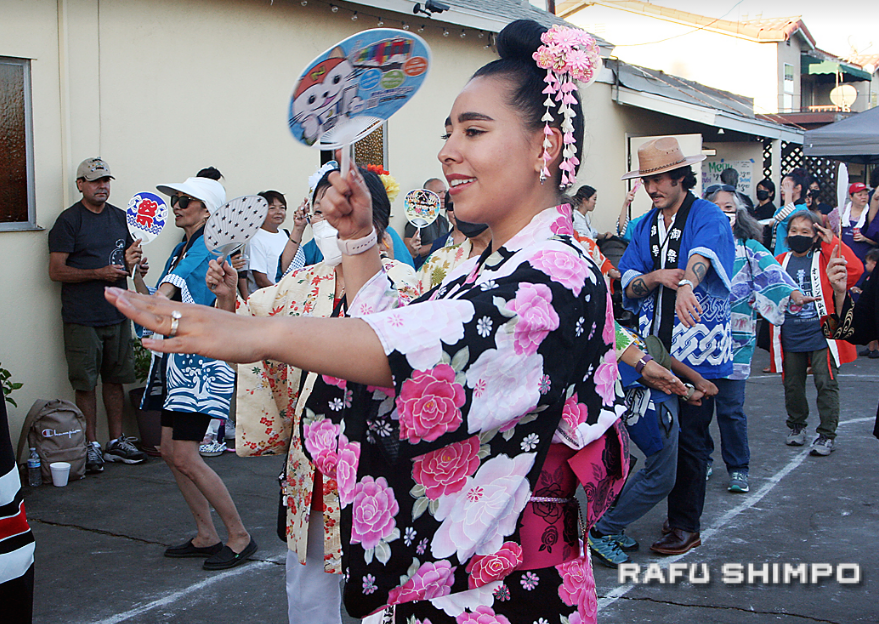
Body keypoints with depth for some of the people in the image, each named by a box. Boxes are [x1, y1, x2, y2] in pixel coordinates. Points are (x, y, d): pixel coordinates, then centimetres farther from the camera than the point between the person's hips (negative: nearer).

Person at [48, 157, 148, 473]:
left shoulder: (119, 217, 12)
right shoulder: (68, 221, -5)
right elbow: (56, 271, -9)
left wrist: (134, 262, -2)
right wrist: (98, 273, -19)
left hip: (117, 314, 5)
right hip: (82, 318, -5)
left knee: (115, 379, 11)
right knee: (85, 383, 0)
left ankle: (116, 441, 20)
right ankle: (91, 446, 10)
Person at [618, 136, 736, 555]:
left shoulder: (708, 216, -4)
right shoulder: (644, 227, 13)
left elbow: (702, 256, -27)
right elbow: (628, 287, 7)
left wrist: (685, 285, -48)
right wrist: (656, 277, -14)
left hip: (697, 349, -5)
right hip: (655, 347, 5)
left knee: (689, 438, 1)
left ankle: (686, 526, 13)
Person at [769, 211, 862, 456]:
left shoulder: (825, 259, 0)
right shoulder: (780, 262, 9)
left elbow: (854, 270, -17)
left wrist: (832, 242, -15)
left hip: (821, 334, -3)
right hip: (790, 337, 3)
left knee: (826, 383, -5)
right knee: (792, 384, 12)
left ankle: (826, 434, 5)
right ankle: (796, 425, 32)